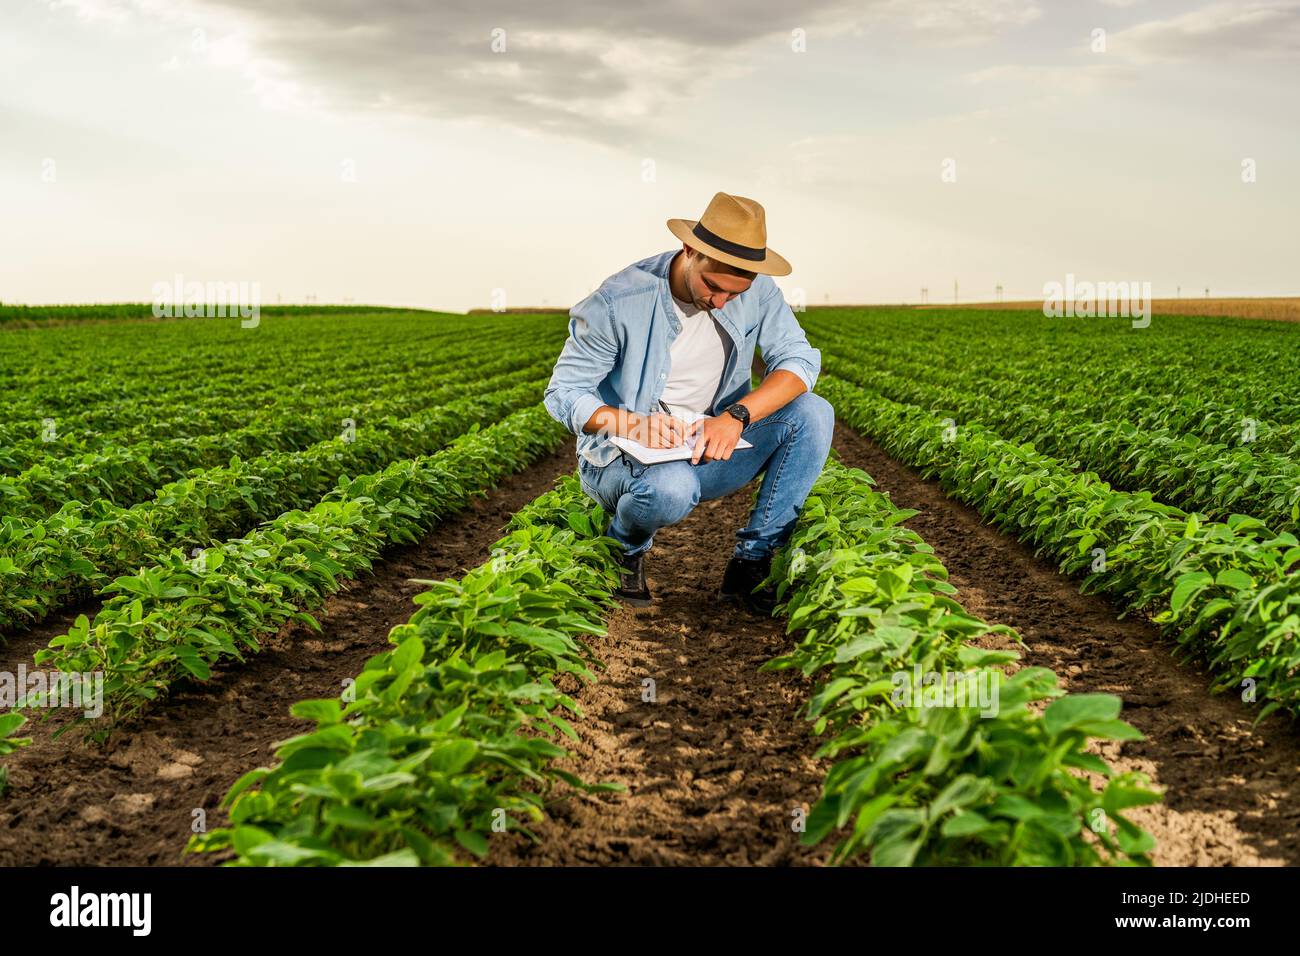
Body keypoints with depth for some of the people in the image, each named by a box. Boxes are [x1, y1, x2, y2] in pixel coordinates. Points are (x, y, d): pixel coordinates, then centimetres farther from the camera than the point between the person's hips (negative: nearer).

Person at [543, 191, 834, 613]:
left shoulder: (756, 290, -6)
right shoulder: (619, 302, -18)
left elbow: (801, 359, -13)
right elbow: (563, 394, -13)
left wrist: (736, 415, -31)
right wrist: (631, 423, -34)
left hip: (709, 452, 5)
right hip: (626, 457, -4)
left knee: (814, 413, -17)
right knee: (670, 488, -41)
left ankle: (749, 565, -12)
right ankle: (626, 546, -1)